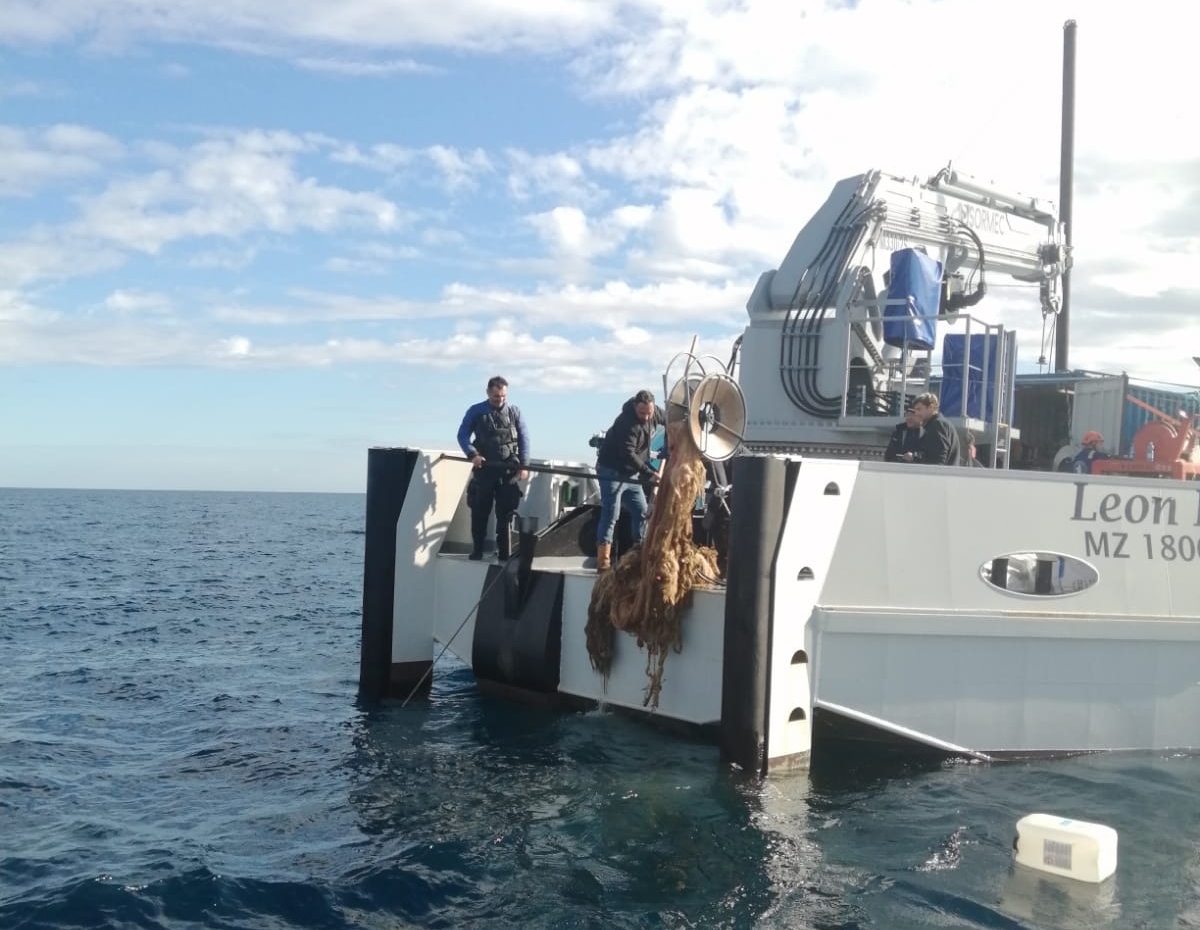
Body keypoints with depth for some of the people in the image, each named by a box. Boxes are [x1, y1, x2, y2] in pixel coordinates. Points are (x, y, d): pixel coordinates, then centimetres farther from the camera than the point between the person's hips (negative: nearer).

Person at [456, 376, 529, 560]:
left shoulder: (514, 411, 6)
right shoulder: (476, 411, 2)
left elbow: (524, 439, 7)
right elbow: (463, 435, 1)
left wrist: (523, 465, -2)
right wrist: (472, 454, -16)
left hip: (508, 471, 1)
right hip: (484, 468, -1)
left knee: (506, 513, 3)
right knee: (479, 512, 3)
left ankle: (504, 553, 8)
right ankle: (477, 551, 10)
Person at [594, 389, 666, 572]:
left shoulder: (654, 413, -4)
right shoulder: (627, 423, -29)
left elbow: (668, 421, 18)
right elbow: (628, 454, -34)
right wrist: (649, 474, -37)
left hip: (631, 472, 8)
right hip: (612, 470, -8)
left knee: (641, 512, 10)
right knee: (610, 514, -13)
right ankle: (603, 560, -15)